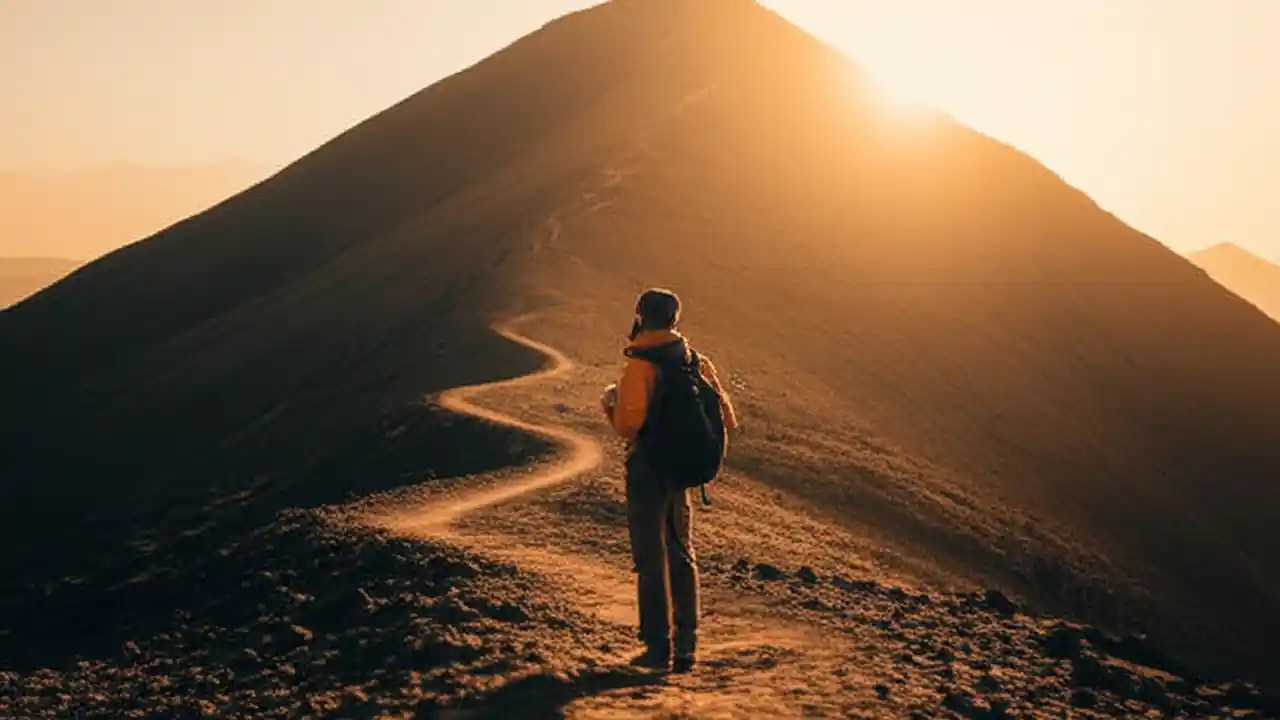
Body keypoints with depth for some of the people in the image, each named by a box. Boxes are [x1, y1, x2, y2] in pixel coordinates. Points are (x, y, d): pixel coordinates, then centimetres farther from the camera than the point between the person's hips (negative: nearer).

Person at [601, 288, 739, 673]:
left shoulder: (639, 366, -16)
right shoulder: (696, 363, 4)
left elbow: (629, 423, -24)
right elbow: (726, 420, 6)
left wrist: (611, 402, -4)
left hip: (646, 471, -6)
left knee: (651, 560, 1)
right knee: (683, 557, 16)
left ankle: (658, 648, 4)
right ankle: (686, 646, 18)